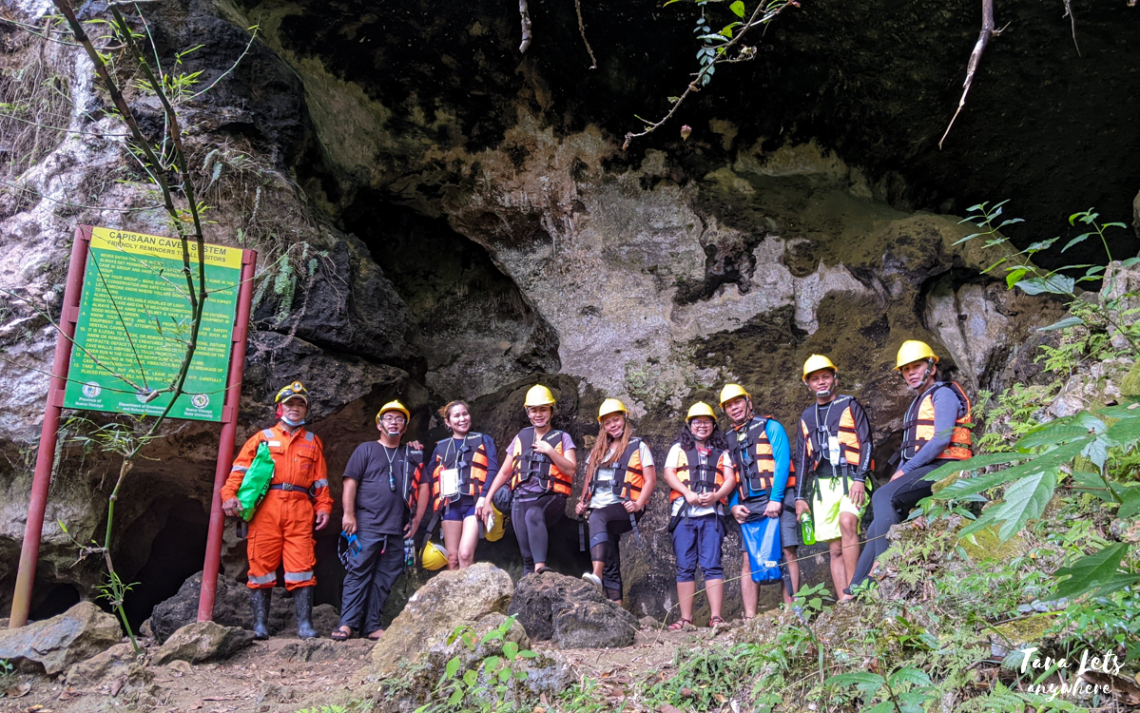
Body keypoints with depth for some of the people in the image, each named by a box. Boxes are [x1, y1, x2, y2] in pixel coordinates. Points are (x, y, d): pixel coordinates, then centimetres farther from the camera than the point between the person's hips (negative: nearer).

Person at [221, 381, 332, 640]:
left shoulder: (313, 442, 20)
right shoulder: (263, 437, 16)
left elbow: (320, 479, 17)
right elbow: (240, 468, 8)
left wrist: (324, 507, 5)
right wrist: (230, 495, -7)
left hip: (300, 510, 1)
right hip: (265, 508, 0)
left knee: (302, 566, -6)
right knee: (262, 564, -2)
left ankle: (305, 624, -5)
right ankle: (260, 625, 3)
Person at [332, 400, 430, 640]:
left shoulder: (412, 455, 16)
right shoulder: (366, 450, 8)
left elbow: (423, 487, 15)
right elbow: (350, 483, 1)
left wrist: (416, 520, 7)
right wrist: (348, 514, -9)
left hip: (396, 530, 3)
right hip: (367, 526, -3)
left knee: (384, 579, 4)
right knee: (358, 573, -5)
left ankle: (373, 625, 9)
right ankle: (347, 623, -2)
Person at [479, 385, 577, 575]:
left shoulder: (562, 438, 9)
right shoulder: (521, 437, 17)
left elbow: (570, 469, -4)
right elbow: (504, 472, 19)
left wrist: (549, 451, -13)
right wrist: (487, 499, 12)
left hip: (551, 497, -3)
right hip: (521, 498, 4)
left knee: (533, 513, -38)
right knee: (527, 555, -12)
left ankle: (540, 567, -47)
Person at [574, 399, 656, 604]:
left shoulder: (638, 447, 6)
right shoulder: (599, 449, 22)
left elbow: (651, 480, 0)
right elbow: (589, 479, 27)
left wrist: (638, 504, -15)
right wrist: (582, 502, 11)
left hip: (623, 508, -6)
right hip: (599, 508, 6)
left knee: (598, 516, -36)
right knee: (609, 562, -1)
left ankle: (597, 576, -50)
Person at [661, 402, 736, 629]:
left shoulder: (721, 452, 20)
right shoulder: (679, 448, 19)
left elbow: (730, 479, 8)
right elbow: (669, 474, 5)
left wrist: (715, 496, -12)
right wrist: (688, 493, -12)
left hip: (712, 513, 0)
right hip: (684, 513, 0)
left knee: (712, 565, -8)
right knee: (685, 567, -1)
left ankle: (716, 617, -10)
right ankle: (686, 619, 0)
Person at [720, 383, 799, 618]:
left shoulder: (770, 427, 5)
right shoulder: (729, 440, 19)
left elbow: (782, 462, -5)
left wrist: (776, 498, -15)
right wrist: (734, 506, 1)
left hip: (776, 500, -4)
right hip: (748, 506, 4)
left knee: (787, 554, -9)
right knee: (749, 561, -1)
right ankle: (749, 618, -2)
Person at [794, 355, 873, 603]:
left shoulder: (850, 406, 7)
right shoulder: (807, 416, 20)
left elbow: (866, 443, -1)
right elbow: (801, 459, 21)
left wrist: (860, 479, -14)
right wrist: (800, 497, 13)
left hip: (851, 479, -5)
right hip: (822, 485, 5)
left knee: (847, 522, -30)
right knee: (836, 548, -1)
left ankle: (852, 590, -29)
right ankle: (844, 602, -4)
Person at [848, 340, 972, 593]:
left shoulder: (943, 394, -4)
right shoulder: (917, 404, 26)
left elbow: (941, 439, -17)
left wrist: (905, 470, -15)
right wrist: (898, 475, 7)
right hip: (923, 469, 9)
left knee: (883, 496, -29)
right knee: (877, 528, -1)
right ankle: (857, 589, -4)